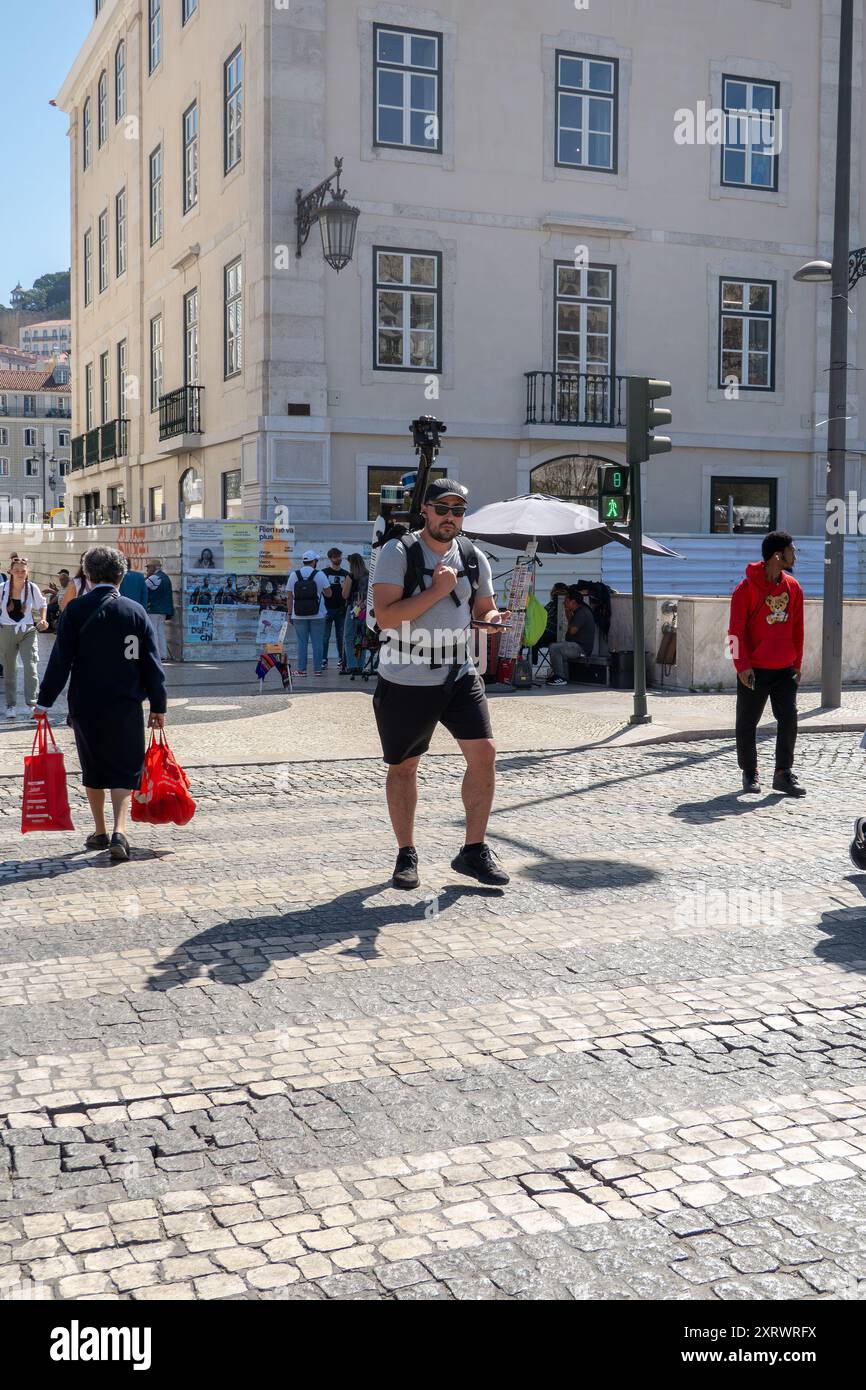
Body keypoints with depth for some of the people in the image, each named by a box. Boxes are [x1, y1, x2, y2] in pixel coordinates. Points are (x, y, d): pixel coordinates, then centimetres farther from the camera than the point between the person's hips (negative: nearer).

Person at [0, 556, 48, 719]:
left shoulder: (33, 588, -6)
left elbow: (42, 605, 11)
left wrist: (42, 620, -3)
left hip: (27, 631, -1)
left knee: (30, 666, -14)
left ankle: (32, 702, -12)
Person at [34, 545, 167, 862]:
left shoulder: (76, 610, -5)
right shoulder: (136, 611, -1)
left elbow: (60, 661, -5)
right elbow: (152, 664, 0)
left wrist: (44, 702, 3)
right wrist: (158, 706, 8)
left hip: (85, 706, 0)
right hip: (126, 706, 0)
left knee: (93, 770, 16)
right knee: (124, 770, 5)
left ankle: (100, 833, 26)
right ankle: (119, 832, -14)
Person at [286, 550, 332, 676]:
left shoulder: (293, 575, 1)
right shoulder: (319, 575, -4)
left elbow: (289, 597, 1)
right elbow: (328, 594, 1)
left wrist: (289, 614, 8)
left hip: (299, 616, 2)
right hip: (317, 615, -1)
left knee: (302, 643, 5)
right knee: (317, 643, 4)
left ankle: (302, 669, 3)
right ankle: (317, 669, 5)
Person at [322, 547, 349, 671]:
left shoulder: (346, 574, 12)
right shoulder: (324, 572, 3)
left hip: (341, 609, 2)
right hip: (327, 609, -2)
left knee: (341, 636, 4)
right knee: (325, 636, 0)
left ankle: (342, 660, 9)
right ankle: (323, 660, 4)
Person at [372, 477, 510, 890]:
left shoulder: (474, 558, 6)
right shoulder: (398, 552, -10)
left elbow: (484, 608, 18)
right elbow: (384, 616, -19)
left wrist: (491, 619, -6)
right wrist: (438, 590, -22)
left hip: (459, 676, 4)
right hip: (405, 681, -4)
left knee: (484, 753, -6)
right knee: (403, 766, 7)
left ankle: (474, 851, 7)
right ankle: (406, 854, 23)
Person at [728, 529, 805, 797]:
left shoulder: (793, 587, 6)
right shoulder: (746, 588, -10)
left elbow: (797, 628, 13)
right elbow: (735, 630, -10)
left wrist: (797, 663, 10)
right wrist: (742, 665, -17)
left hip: (785, 669, 4)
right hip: (754, 671, -4)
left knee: (789, 719, -2)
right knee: (747, 724, 4)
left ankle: (783, 774, 5)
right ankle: (749, 774, 18)